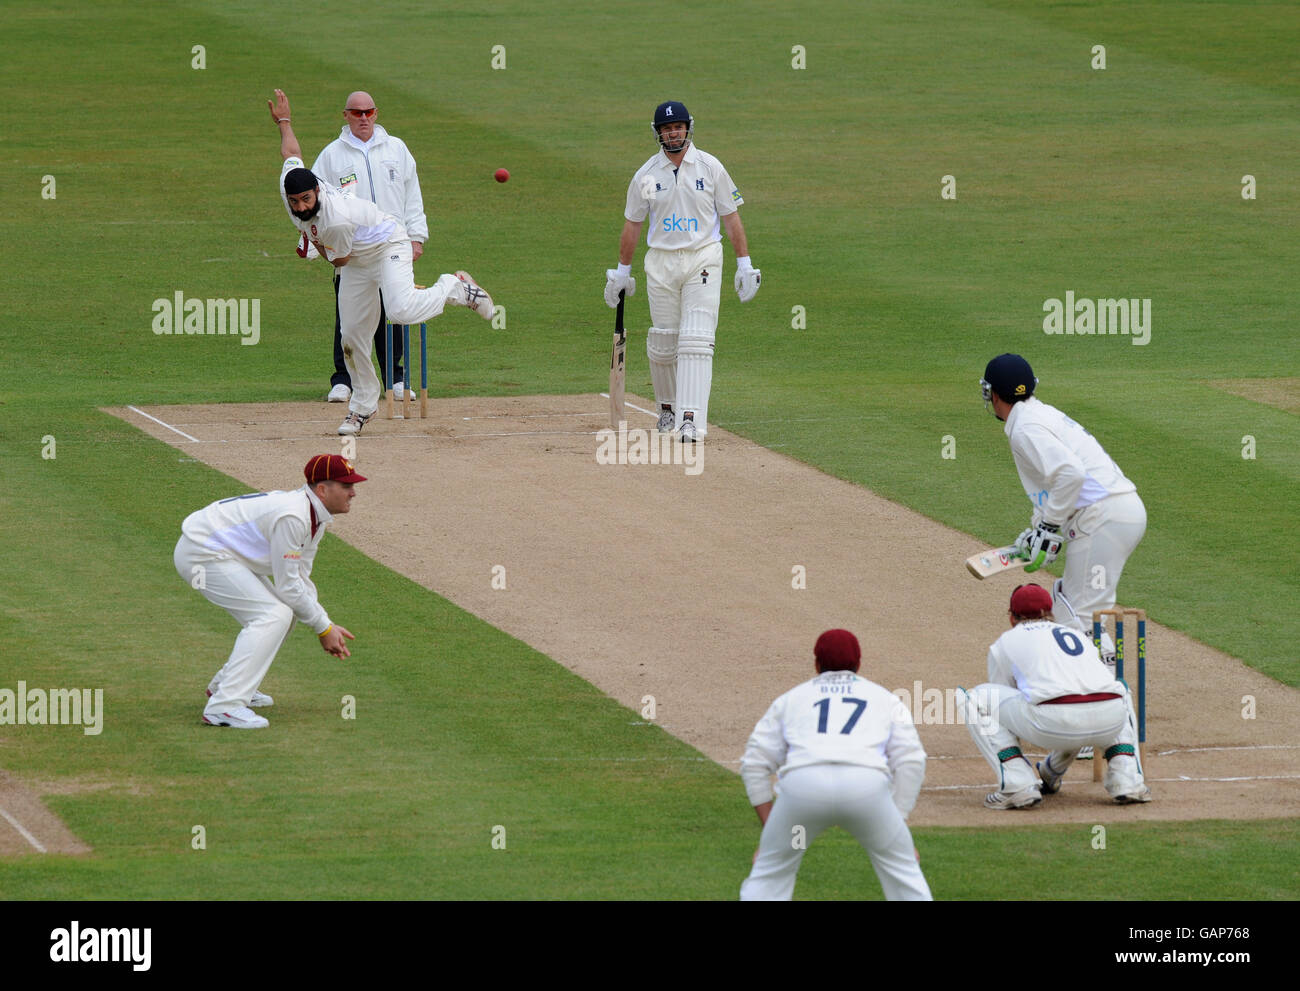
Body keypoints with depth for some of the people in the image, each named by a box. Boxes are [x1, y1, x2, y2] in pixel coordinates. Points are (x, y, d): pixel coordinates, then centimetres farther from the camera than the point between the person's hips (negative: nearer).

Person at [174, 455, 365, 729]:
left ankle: (225, 684, 28)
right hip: (201, 553, -11)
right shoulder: (292, 516, -26)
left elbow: (300, 580, 14)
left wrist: (326, 624, 2)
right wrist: (323, 627, -13)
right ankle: (225, 705, -25)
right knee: (273, 616, -20)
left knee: (285, 613, 16)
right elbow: (287, 585, -22)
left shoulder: (317, 517, 7)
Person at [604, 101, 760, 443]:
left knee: (696, 339, -13)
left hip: (703, 260, -2)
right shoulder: (646, 175, 4)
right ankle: (667, 406, 27)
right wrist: (622, 271, 12)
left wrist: (744, 264, 0)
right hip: (661, 262, 2)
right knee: (663, 342, 4)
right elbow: (632, 224, 12)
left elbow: (730, 217, 4)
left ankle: (692, 418, -19)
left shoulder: (710, 168, 1)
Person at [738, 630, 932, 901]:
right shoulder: (885, 698, 29)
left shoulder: (791, 698, 31)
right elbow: (910, 760, 15)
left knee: (769, 874, 20)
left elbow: (755, 763, 21)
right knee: (902, 871, 18)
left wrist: (768, 826, 22)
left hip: (802, 785, 0)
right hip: (868, 784, 0)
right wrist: (897, 825, 16)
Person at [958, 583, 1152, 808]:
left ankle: (1019, 786, 3)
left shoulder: (1004, 643, 26)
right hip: (1111, 720, 4)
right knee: (1120, 689, 42)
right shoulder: (1077, 634, 37)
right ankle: (1127, 781, 21)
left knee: (976, 700, 19)